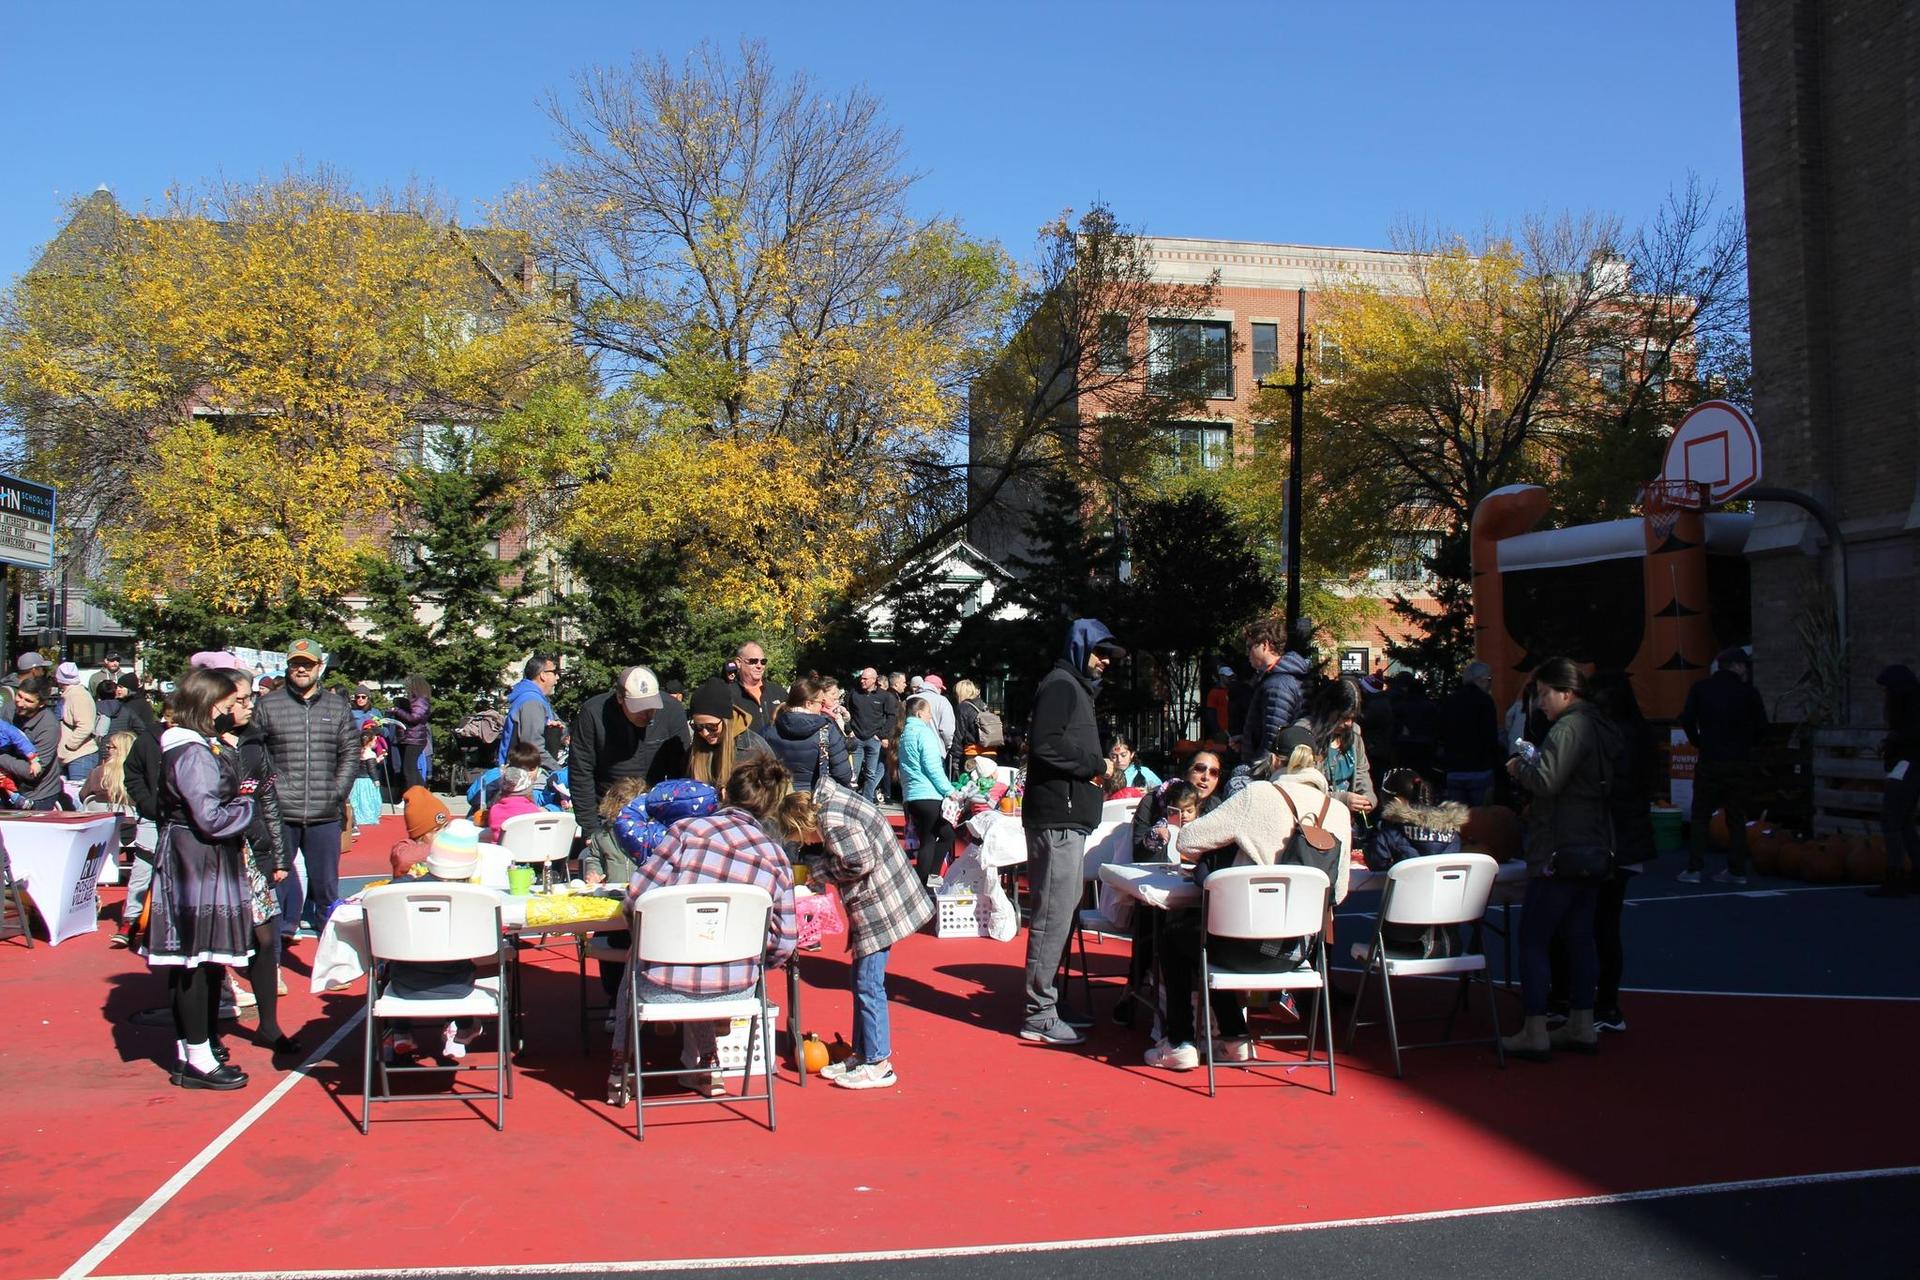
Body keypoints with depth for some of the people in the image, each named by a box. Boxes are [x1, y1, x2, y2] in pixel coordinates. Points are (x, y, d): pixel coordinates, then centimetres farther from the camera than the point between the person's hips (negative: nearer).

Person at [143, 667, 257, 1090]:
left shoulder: (202, 748, 13)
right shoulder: (194, 753, -18)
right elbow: (211, 818, -22)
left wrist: (238, 795, 7)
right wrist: (247, 808, -6)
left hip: (202, 864, 11)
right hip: (197, 865, -11)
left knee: (193, 961, 16)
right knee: (197, 958, -5)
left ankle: (190, 1047, 26)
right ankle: (197, 1061, 2)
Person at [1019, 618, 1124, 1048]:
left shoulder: (1077, 687, 24)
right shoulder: (1060, 685, -8)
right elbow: (1045, 743, -22)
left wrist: (1097, 769, 8)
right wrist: (1095, 765, -12)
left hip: (1068, 818, 11)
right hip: (1057, 817, -11)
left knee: (1061, 913, 14)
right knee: (1054, 915, -8)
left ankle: (1044, 1002, 22)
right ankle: (1039, 1015, -4)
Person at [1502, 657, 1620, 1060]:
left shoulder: (1569, 728, -17)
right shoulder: (1603, 728, 14)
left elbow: (1545, 780, -26)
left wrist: (1518, 767, -8)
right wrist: (1536, 806, 17)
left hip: (1560, 852, -10)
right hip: (1595, 848, 10)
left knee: (1533, 938, -4)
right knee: (1581, 936, 14)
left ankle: (1535, 1032, -2)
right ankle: (1582, 1026, 19)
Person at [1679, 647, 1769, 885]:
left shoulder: (1700, 689, 0)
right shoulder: (1748, 692, -1)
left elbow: (1688, 722, -5)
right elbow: (1761, 727, -2)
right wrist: (1745, 745, 14)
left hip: (1709, 761, 0)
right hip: (1741, 763, 0)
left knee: (1700, 816, 5)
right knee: (1736, 818, 8)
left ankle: (1694, 869, -2)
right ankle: (1737, 870, 8)